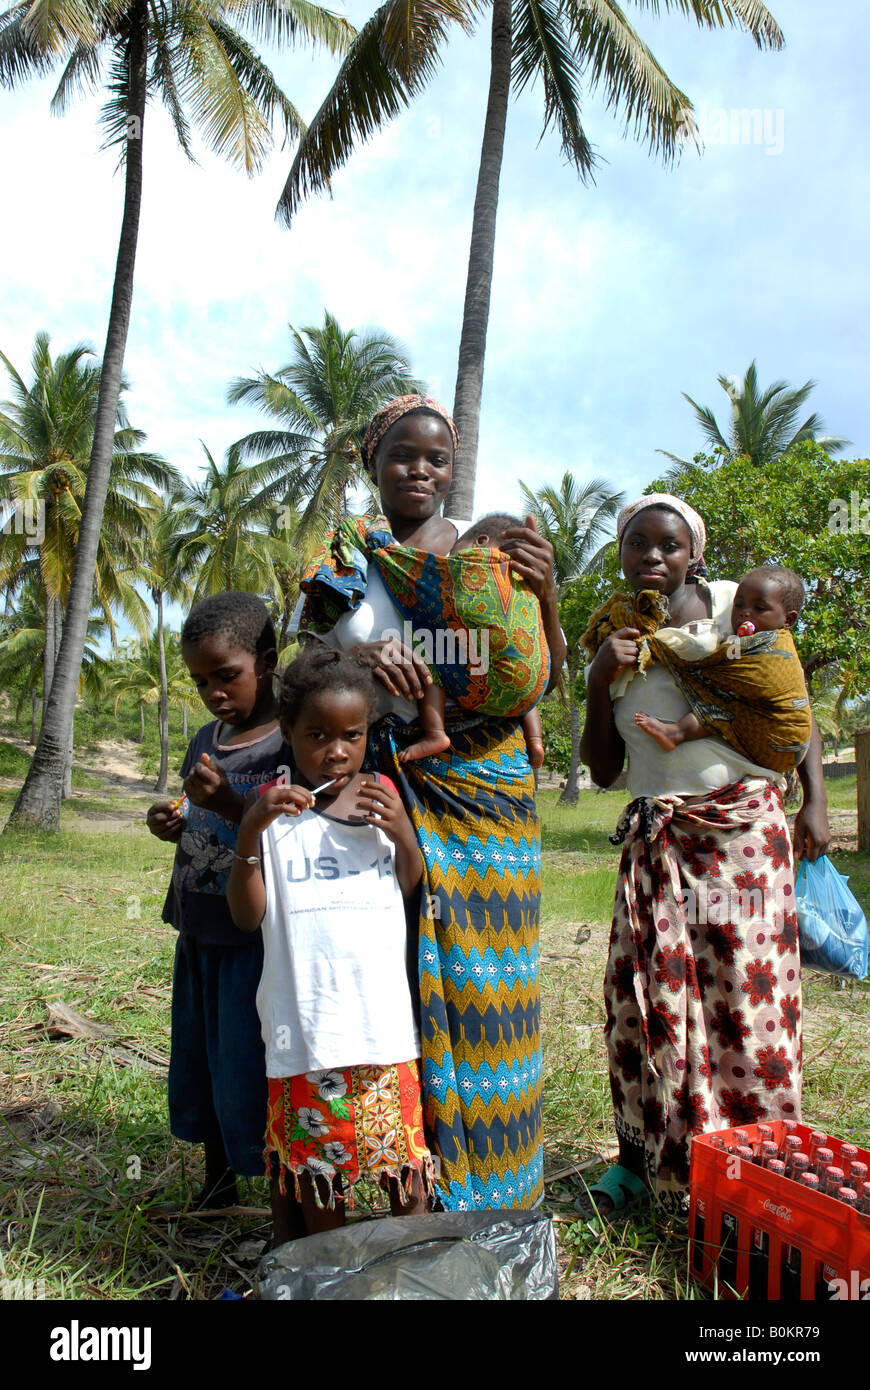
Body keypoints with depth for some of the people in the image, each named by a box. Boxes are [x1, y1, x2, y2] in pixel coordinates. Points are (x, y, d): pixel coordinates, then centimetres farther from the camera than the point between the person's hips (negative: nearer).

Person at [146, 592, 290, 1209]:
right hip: (199, 934, 8)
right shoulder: (205, 742, 9)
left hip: (258, 939, -8)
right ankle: (217, 1189, 43)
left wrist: (231, 806, -28)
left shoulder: (295, 746, -15)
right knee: (199, 1069, 21)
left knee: (253, 1081, 1)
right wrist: (173, 827, 0)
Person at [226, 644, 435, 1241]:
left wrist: (404, 834, -9)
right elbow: (247, 916, -6)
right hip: (306, 1018, -1)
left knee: (406, 1151, 10)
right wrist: (250, 832, -20)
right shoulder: (271, 806, -3)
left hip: (384, 1013, 2)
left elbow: (415, 894, 10)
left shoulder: (381, 795, 4)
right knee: (316, 1162, 12)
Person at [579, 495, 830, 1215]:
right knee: (649, 997, 1)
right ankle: (646, 1155, 19)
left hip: (745, 823, -2)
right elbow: (603, 768, 7)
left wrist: (815, 800, -5)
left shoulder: (734, 603, 1)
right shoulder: (616, 640, 9)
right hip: (657, 838, 2)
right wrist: (599, 682, -6)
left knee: (748, 993, 1)